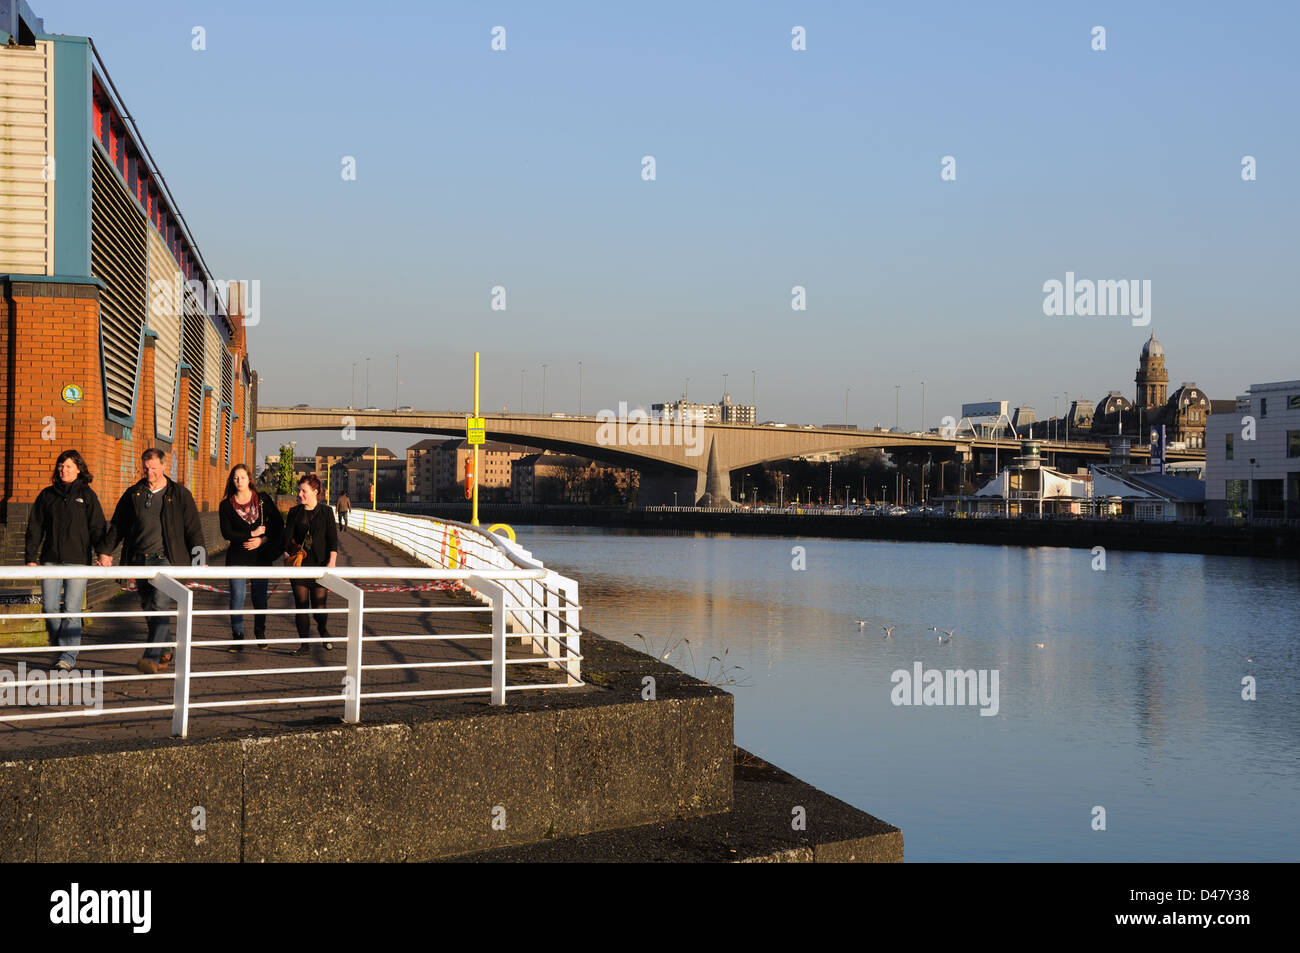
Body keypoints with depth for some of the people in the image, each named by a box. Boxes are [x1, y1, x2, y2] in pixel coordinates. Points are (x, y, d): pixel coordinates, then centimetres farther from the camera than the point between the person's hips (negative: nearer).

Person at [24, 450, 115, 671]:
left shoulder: (87, 495, 4)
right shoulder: (47, 495, 10)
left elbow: (98, 526, 0)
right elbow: (35, 528, 12)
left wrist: (103, 551, -15)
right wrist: (31, 558, 6)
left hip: (78, 560, -3)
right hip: (51, 559, 3)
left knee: (72, 609, -6)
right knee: (50, 607, 0)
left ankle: (68, 656, -4)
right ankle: (58, 643, 20)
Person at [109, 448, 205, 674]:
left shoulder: (179, 495, 4)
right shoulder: (133, 494, 12)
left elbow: (192, 526, 5)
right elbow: (118, 525, 16)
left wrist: (198, 547, -7)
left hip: (165, 557, -4)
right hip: (139, 560, 4)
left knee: (160, 604, -18)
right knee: (148, 607, 9)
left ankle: (152, 657, -22)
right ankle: (164, 651, 24)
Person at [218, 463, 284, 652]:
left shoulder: (263, 500, 4)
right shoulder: (226, 505, 2)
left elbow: (279, 524, 4)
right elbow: (226, 532, -6)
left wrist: (262, 539, -9)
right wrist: (252, 534, -13)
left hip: (261, 556, 1)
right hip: (237, 557, -1)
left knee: (260, 597, 6)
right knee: (237, 596, -5)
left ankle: (260, 634, 20)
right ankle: (237, 637, 0)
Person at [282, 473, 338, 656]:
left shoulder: (326, 512, 3)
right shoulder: (294, 513, 8)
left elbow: (333, 539, 0)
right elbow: (287, 536, 3)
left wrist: (332, 562, -10)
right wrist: (286, 556, -12)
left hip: (319, 565, -2)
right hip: (299, 565, 2)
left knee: (319, 606, -2)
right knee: (301, 605, 0)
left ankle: (324, 634, 28)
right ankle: (304, 644, 8)